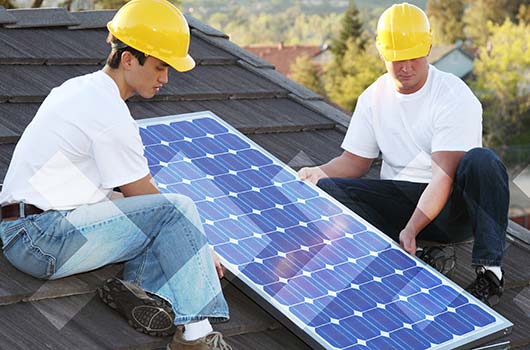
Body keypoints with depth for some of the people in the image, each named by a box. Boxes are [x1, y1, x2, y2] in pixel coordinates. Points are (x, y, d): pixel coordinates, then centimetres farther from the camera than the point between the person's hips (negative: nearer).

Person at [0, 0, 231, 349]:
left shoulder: (80, 87, 14)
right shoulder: (111, 115, -16)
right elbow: (142, 195, -8)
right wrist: (204, 250, 4)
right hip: (41, 237, -10)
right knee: (177, 209, -16)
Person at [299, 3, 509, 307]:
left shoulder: (455, 97, -14)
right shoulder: (373, 98, 5)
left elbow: (443, 177, -23)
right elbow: (355, 161, 10)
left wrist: (411, 229, -35)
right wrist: (321, 172, -13)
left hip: (448, 205, -4)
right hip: (397, 199, 5)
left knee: (481, 162, -36)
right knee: (325, 189, -18)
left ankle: (490, 271, -29)